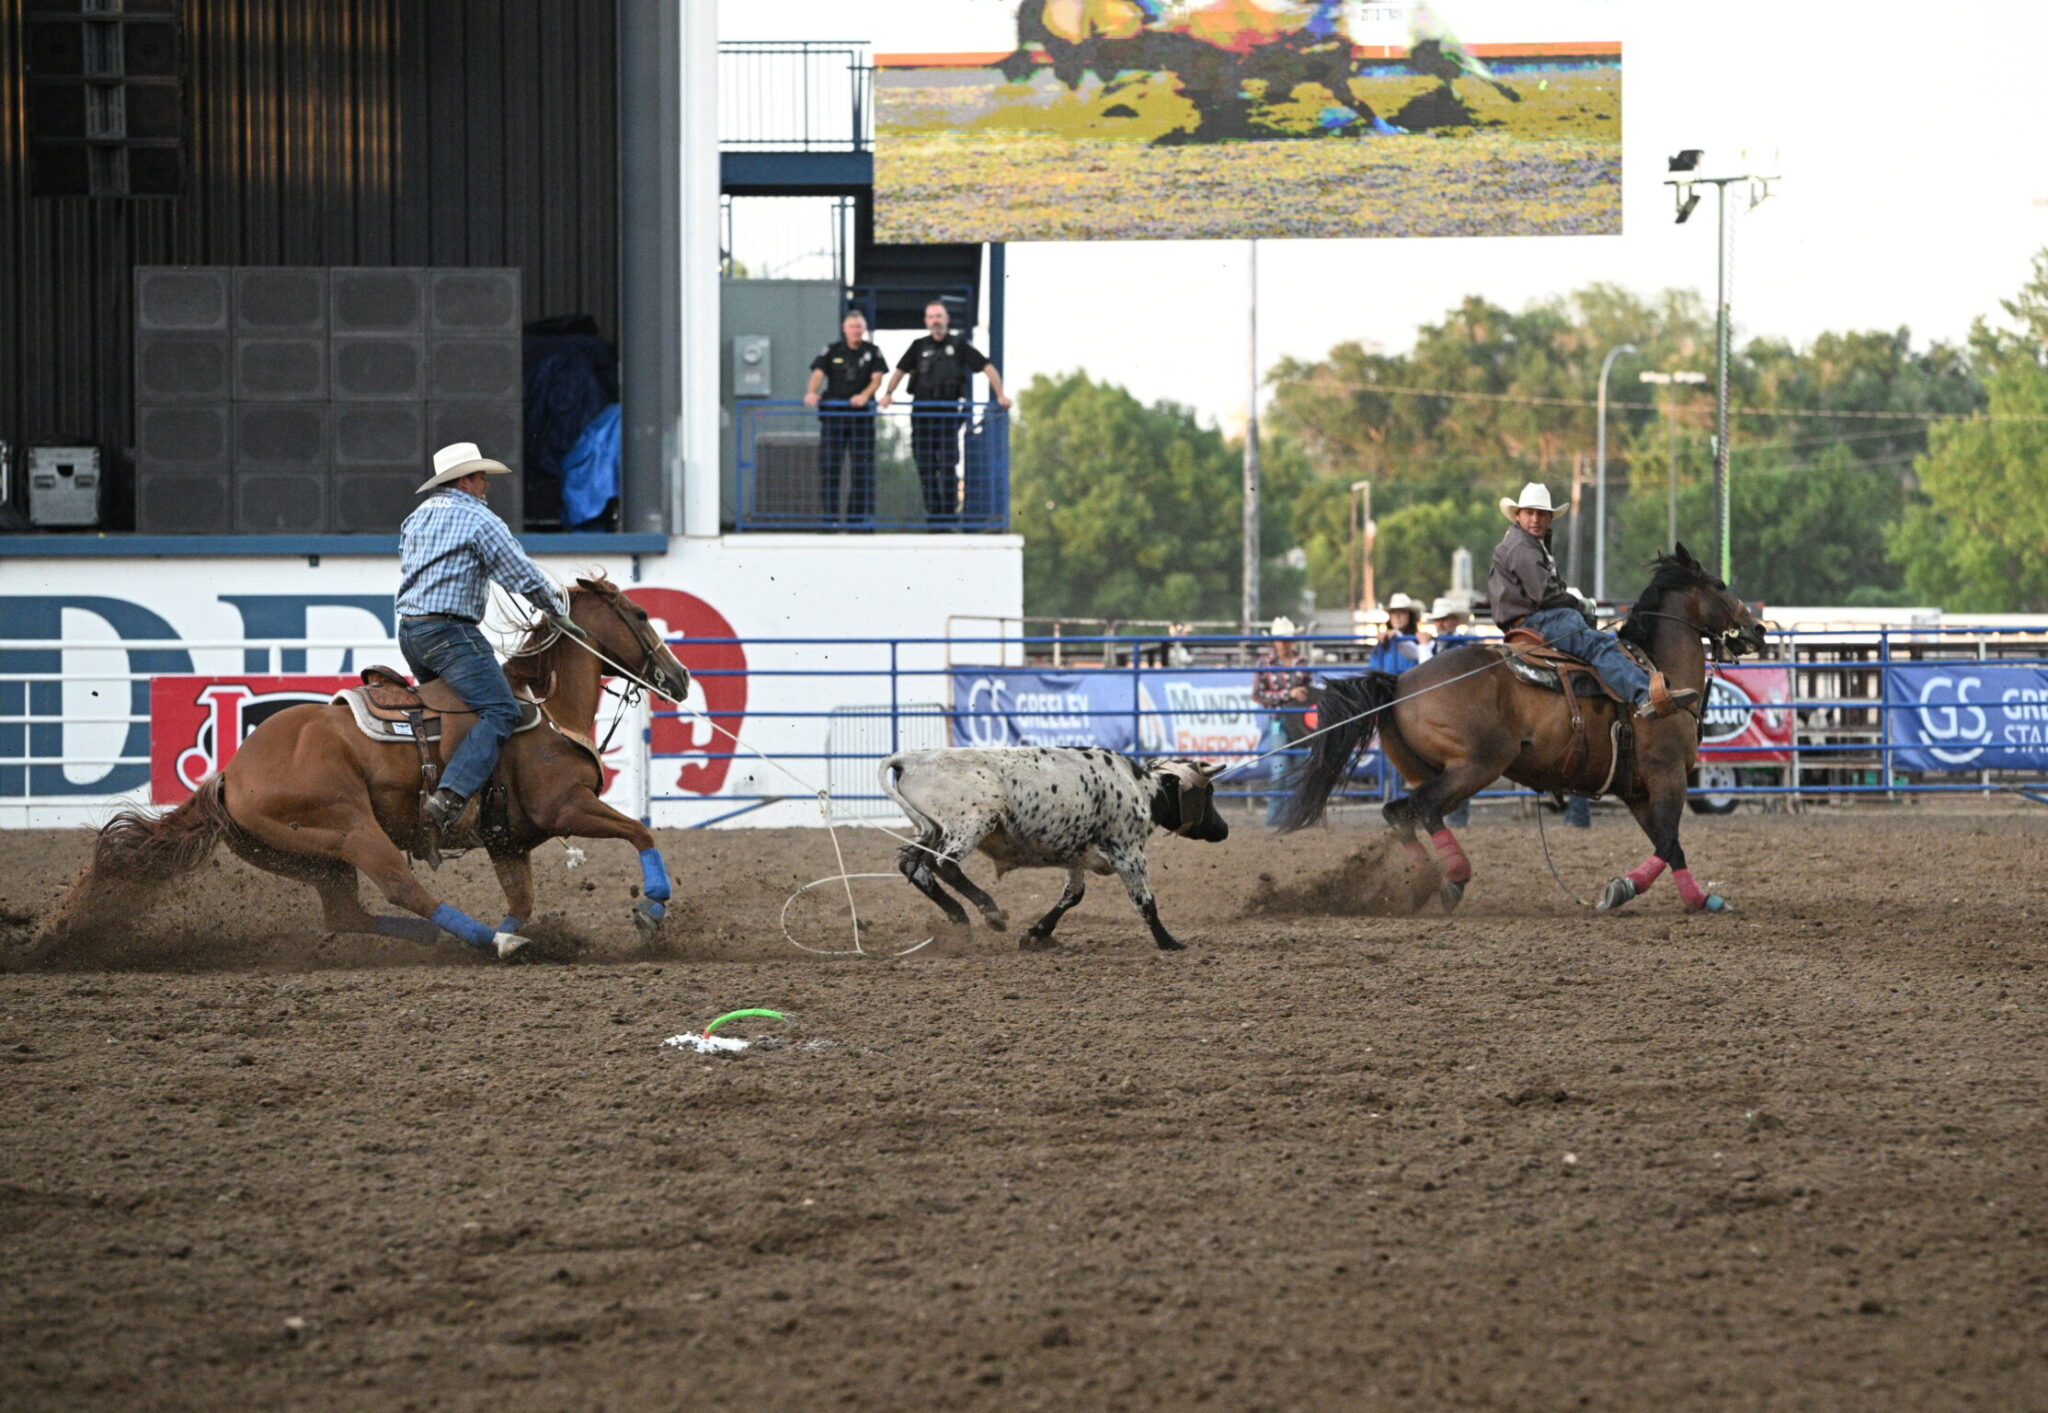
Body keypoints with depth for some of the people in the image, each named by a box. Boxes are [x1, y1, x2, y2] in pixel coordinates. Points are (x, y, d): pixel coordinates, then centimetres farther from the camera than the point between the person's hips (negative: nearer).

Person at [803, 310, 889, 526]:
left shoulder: (872, 352, 9)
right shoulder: (832, 351, 9)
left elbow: (877, 378, -1)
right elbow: (818, 373, -3)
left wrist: (865, 395, -21)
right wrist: (812, 392, -23)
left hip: (862, 413, 0)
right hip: (833, 411, 0)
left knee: (862, 466, -1)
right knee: (829, 464, -4)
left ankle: (858, 515, 3)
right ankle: (828, 514, -1)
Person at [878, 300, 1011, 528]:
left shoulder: (959, 345, 5)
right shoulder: (920, 347, 13)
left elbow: (987, 367, 4)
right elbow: (900, 370, 17)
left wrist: (1000, 394, -5)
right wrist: (888, 393, 2)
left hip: (948, 410, -3)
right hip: (922, 411, 3)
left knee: (948, 465, -9)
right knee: (925, 465, 3)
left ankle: (949, 514, -7)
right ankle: (933, 513, 10)